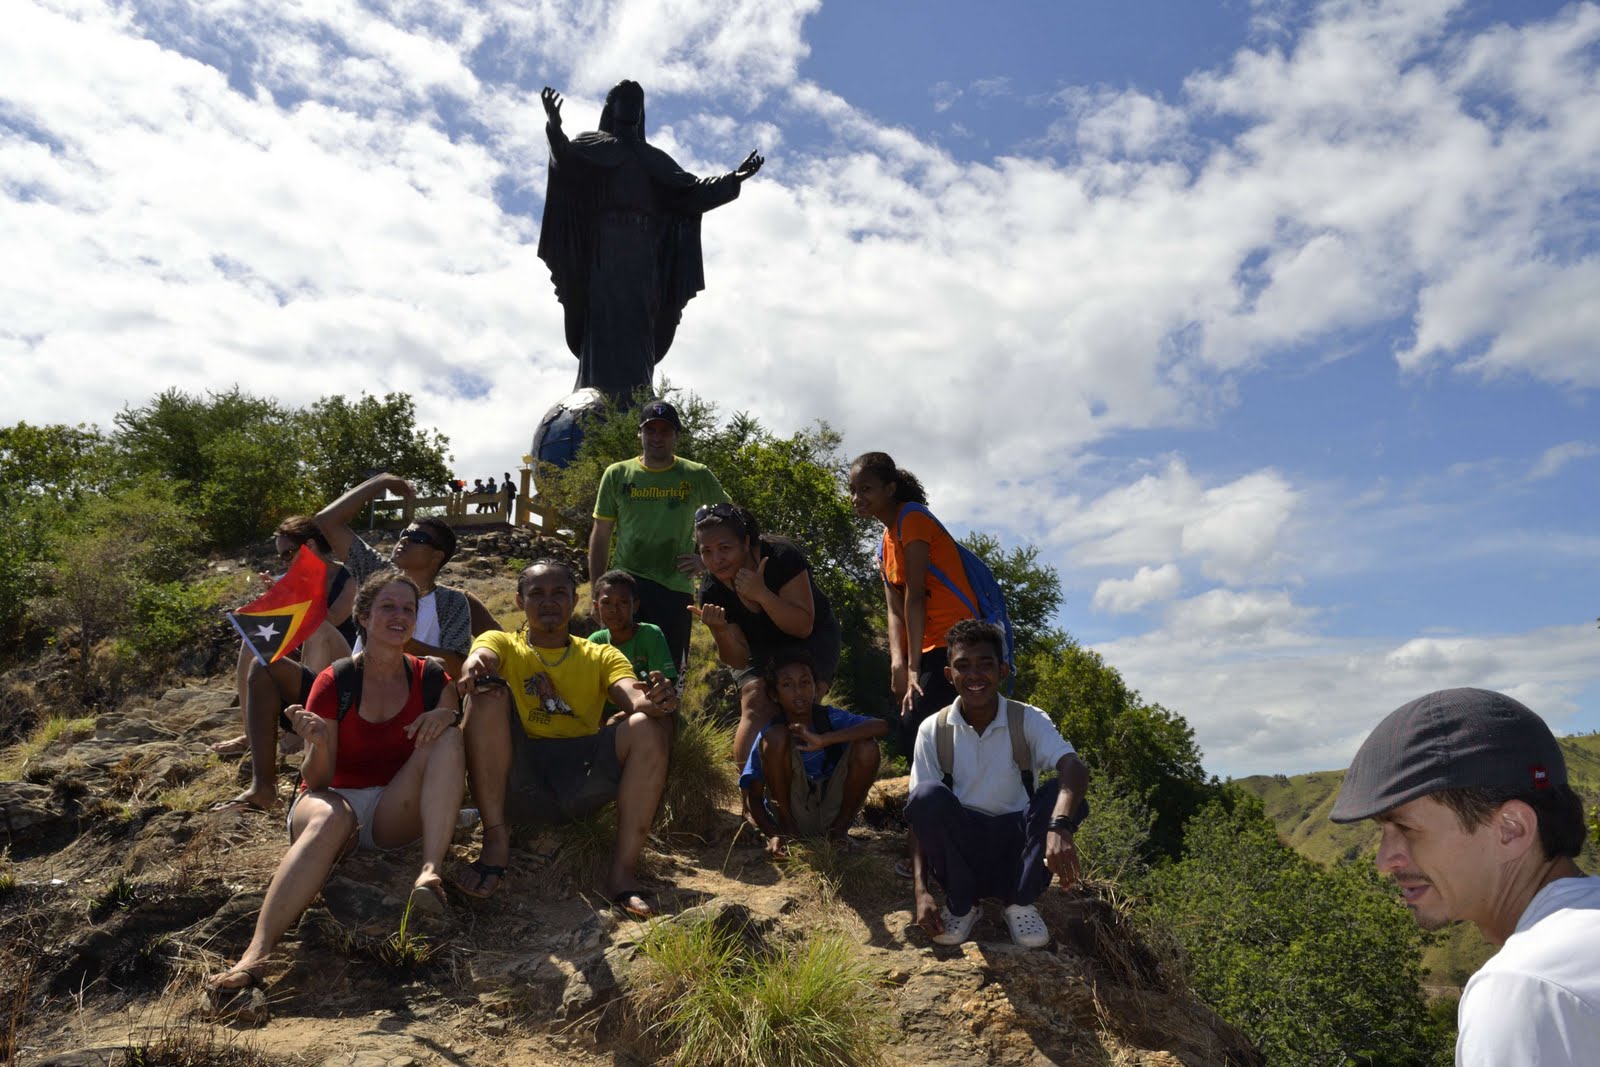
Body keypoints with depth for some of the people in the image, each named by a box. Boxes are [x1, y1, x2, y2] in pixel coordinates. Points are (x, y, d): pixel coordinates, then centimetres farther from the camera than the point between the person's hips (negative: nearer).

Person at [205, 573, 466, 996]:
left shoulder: (429, 677, 2)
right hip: (337, 799, -2)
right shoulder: (334, 682, -4)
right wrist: (318, 743, -28)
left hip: (395, 811, 2)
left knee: (446, 739, -23)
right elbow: (317, 780, -5)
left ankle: (430, 874, -37)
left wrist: (448, 715, -20)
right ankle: (254, 956, -51)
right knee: (329, 818, -38)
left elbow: (463, 738, 2)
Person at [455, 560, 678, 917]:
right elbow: (481, 657, -11)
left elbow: (633, 694, -4)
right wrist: (476, 667, -37)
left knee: (651, 725, -22)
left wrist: (653, 701, -29)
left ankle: (624, 870, -23)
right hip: (513, 781, -1)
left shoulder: (602, 656, 19)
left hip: (577, 783, 1)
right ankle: (495, 840, -20)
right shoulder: (502, 643, 16)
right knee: (489, 691, -24)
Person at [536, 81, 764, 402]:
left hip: (643, 255, 4)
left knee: (636, 333, -8)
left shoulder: (655, 158, 30)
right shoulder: (592, 145, 19)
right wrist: (554, 130, -24)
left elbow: (689, 190, 19)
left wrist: (732, 180, 7)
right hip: (605, 247, -3)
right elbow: (565, 160, -3)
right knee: (606, 325, -18)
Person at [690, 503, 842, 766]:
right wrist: (719, 630, -37)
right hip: (759, 647, 3)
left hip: (811, 638, -3)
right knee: (755, 705, -20)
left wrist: (762, 594, -43)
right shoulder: (711, 590, -19)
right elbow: (739, 659, -16)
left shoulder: (781, 557, -31)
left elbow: (804, 627, -31)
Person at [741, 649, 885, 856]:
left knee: (866, 748, -23)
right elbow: (752, 797, -9)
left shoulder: (830, 718, -11)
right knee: (775, 737, -24)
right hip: (791, 813, -1)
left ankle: (839, 829, -3)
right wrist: (773, 835, -28)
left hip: (831, 815, 1)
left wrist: (824, 739, -36)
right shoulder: (771, 733, -11)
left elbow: (882, 726, -28)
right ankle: (787, 827, -9)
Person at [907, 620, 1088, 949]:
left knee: (1062, 795, -28)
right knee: (928, 796, -30)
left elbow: (1075, 769, -27)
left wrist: (1059, 827, -49)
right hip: (960, 846, 0)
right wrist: (921, 890, -23)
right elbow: (920, 810, -10)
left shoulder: (1029, 720, -8)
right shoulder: (933, 730, -6)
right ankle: (960, 905, -9)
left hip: (1016, 847, 0)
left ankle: (1020, 902, -9)